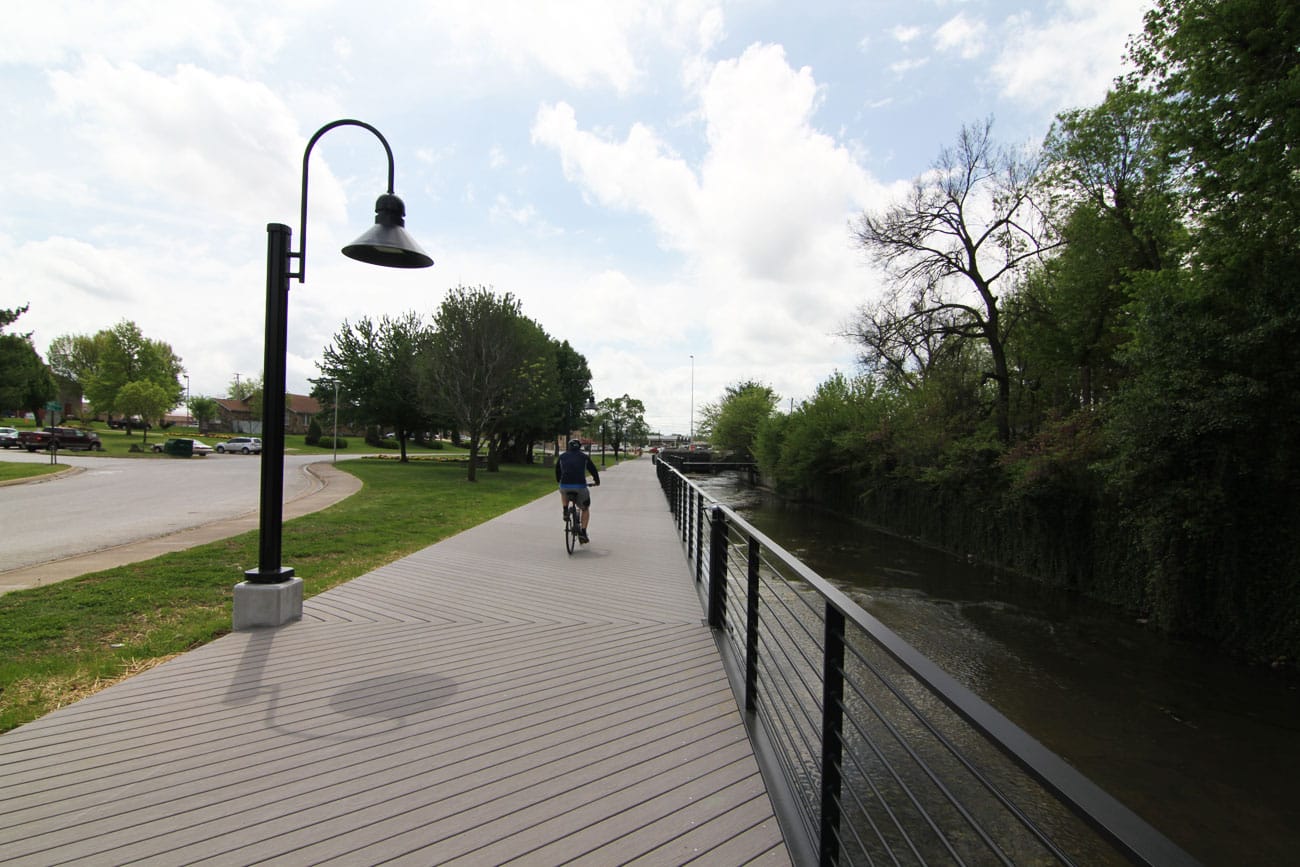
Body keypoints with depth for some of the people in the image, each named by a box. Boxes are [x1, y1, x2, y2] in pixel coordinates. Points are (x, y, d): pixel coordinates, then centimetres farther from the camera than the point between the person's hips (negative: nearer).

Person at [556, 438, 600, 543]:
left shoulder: (562, 457, 18)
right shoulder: (584, 457, 14)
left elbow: (557, 471, 29)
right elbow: (593, 470, 22)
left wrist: (559, 481, 49)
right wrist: (597, 481, 41)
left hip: (565, 486, 2)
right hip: (580, 487, -1)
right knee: (586, 509, 21)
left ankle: (565, 511, 22)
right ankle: (583, 533, 11)